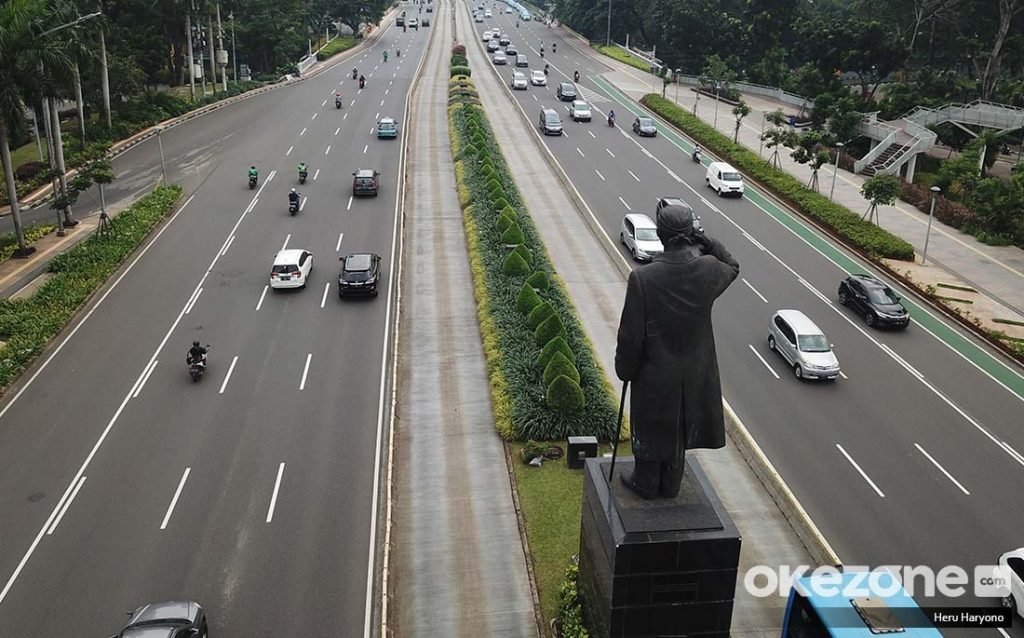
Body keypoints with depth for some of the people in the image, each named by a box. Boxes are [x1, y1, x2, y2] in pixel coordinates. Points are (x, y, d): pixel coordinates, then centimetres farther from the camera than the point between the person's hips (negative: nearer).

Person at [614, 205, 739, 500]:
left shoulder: (643, 278, -25)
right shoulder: (709, 271, -16)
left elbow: (631, 335, -18)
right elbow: (732, 267, 11)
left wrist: (624, 369, -1)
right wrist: (705, 242, -3)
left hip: (653, 373, -3)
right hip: (693, 373, 3)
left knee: (649, 428, 18)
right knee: (679, 429, 22)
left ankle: (646, 484, 37)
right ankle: (670, 486, 39)